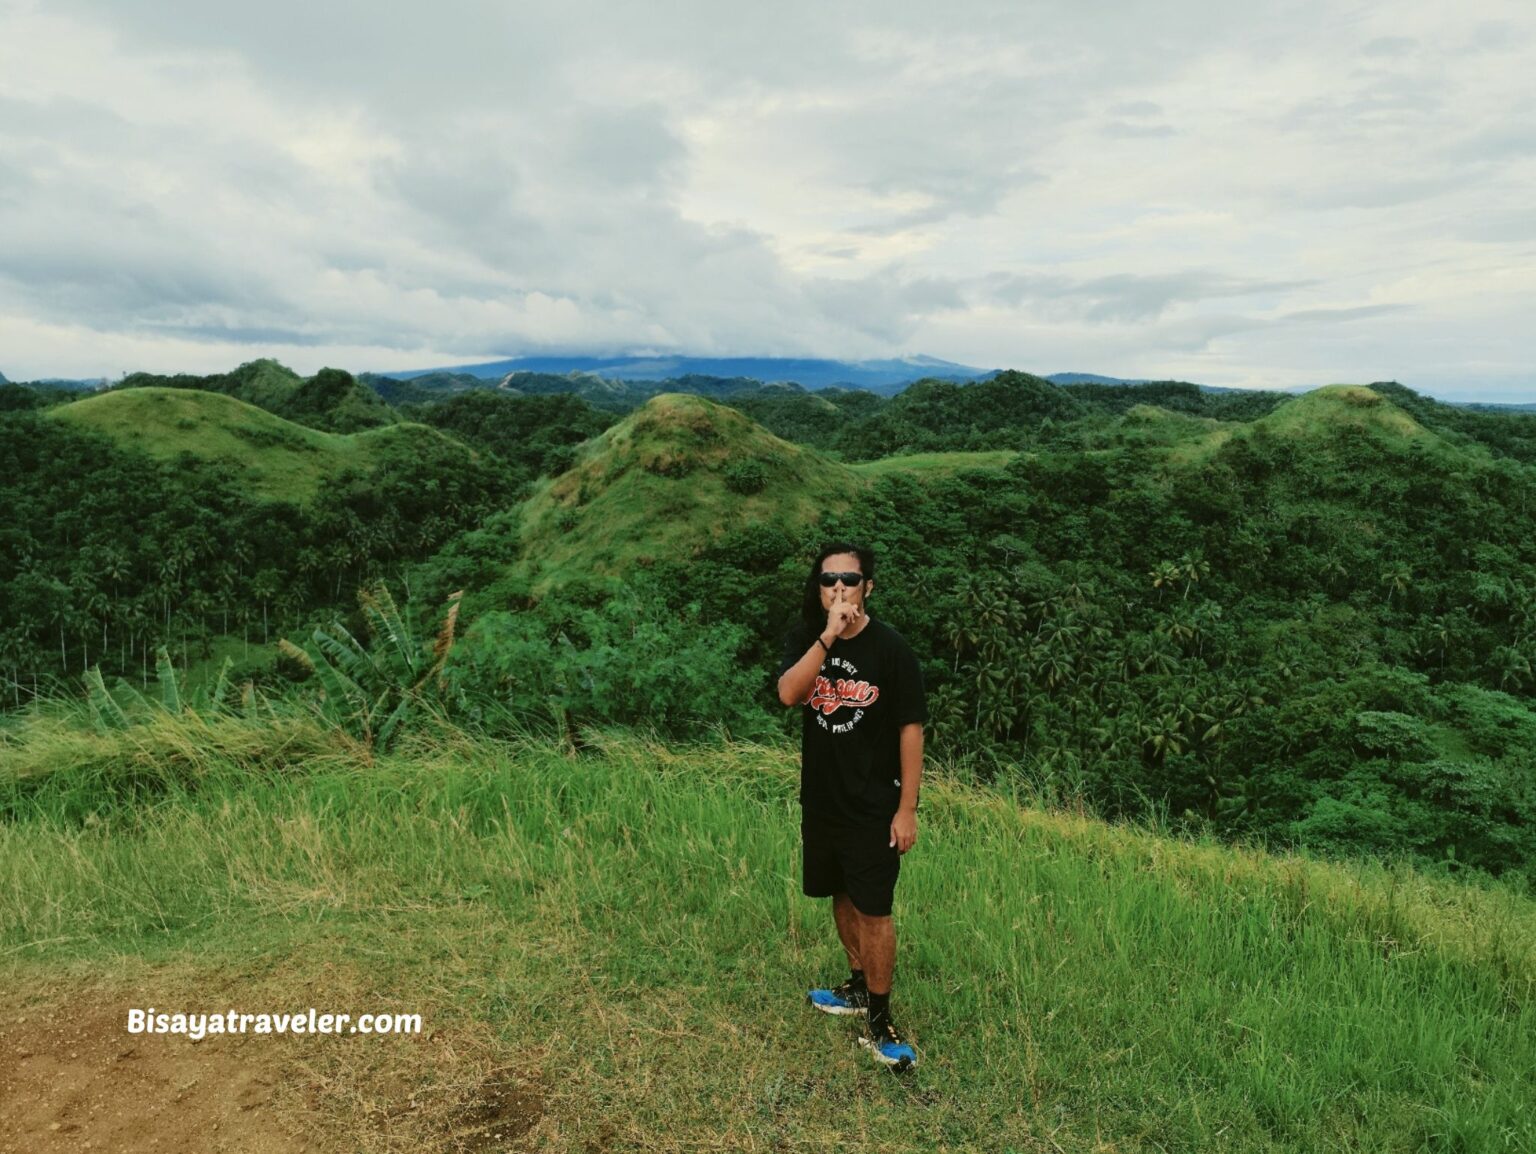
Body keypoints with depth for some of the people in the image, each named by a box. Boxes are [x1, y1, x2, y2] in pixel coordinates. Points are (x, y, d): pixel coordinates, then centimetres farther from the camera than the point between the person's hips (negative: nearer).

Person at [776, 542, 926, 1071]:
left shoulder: (890, 648, -13)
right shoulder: (804, 639, -3)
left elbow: (910, 730, -10)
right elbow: (788, 693, -22)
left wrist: (907, 809, -11)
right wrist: (828, 636, -31)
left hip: (873, 806, -4)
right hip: (821, 799, 5)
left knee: (873, 910, -1)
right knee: (842, 897, 19)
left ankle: (879, 1022, 13)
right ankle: (859, 986, 39)